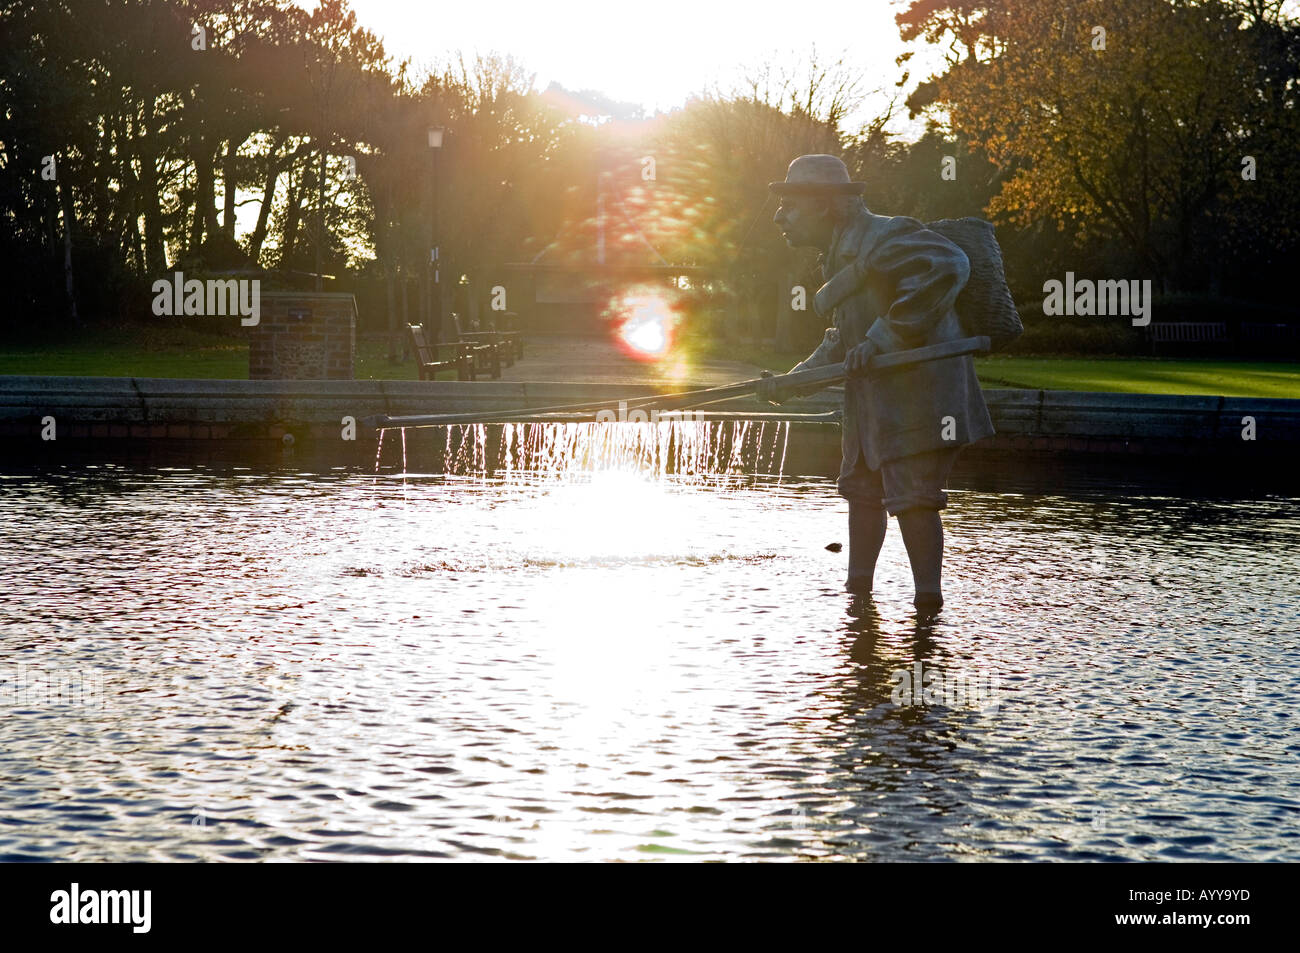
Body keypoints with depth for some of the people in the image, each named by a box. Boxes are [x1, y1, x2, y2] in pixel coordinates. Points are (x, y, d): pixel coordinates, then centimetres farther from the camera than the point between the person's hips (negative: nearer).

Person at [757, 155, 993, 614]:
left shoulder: (880, 236, -15)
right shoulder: (841, 255, 18)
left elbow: (946, 265, -31)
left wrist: (885, 338, -30)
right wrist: (793, 382, 14)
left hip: (917, 389, -11)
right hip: (875, 394, 11)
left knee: (912, 496, -11)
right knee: (861, 486, 19)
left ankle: (929, 604, -3)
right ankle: (857, 593, 33)